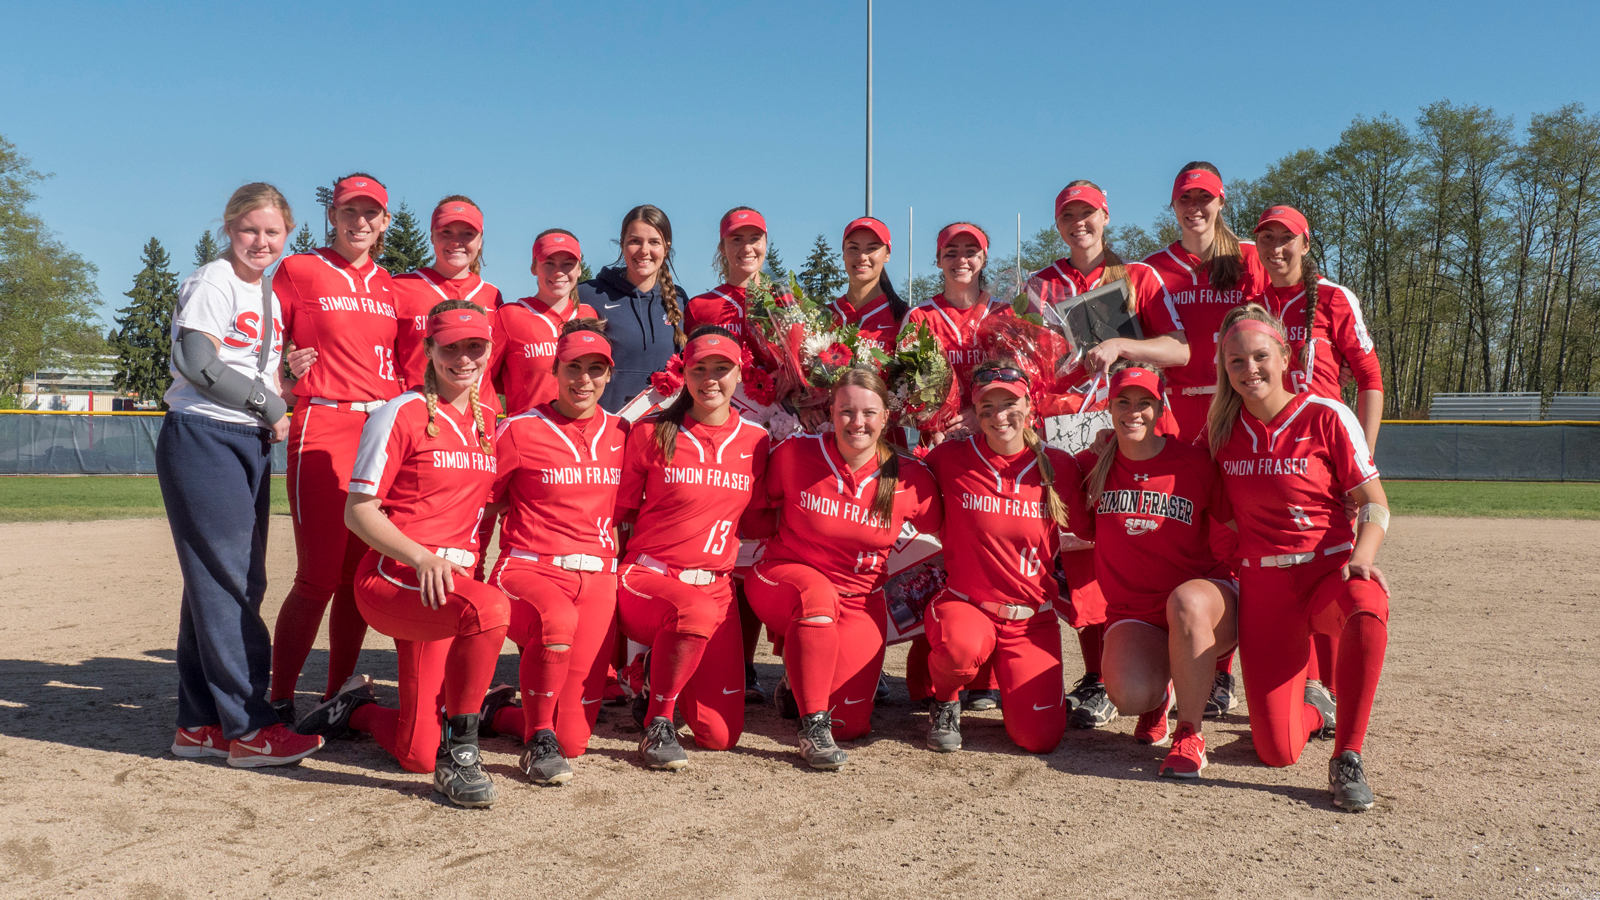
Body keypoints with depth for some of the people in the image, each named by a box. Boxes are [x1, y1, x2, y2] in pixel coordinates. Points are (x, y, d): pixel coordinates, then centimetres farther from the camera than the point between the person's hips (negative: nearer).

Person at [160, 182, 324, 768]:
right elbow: (196, 360, -17)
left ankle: (200, 723, 18)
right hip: (202, 439, -8)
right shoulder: (213, 282, -6)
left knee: (227, 581, 10)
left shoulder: (271, 297, 19)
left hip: (251, 444, 8)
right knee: (226, 580, -9)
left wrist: (285, 390, 3)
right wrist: (269, 405, -11)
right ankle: (249, 727, -5)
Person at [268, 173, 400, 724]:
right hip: (322, 428, -5)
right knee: (320, 576, -8)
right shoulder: (299, 271, 5)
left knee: (362, 575, 7)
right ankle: (279, 704, 5)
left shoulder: (389, 287, 17)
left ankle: (337, 699, 19)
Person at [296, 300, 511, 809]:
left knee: (416, 755, 3)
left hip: (450, 581, 6)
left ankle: (355, 709, 37)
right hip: (395, 578, -6)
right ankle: (458, 754, -19)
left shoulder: (487, 422, 13)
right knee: (488, 610, -38)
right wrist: (422, 557, -23)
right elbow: (358, 511, -10)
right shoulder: (401, 415, -6)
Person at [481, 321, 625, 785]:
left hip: (598, 577, 4)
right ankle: (539, 737, -15)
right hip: (529, 568, -3)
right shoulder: (520, 430, -2)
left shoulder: (620, 433, 10)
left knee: (574, 738, -4)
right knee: (558, 619, -41)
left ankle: (491, 711, 28)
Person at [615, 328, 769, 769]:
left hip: (715, 586, 3)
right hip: (647, 579, -3)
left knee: (720, 735, -4)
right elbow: (619, 510, 5)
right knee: (698, 612, -40)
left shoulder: (755, 440, 5)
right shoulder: (651, 432, -2)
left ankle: (663, 675, 27)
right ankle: (657, 723, -15)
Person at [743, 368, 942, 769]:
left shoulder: (910, 476, -10)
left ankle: (802, 671, 28)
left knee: (851, 724, -5)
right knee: (816, 593, -41)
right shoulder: (794, 453, -12)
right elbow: (757, 510, 5)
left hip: (859, 600, 2)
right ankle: (812, 726, -28)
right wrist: (768, 560, 0)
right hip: (787, 578, -2)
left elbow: (938, 531, 6)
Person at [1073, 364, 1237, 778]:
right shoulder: (1093, 465, 3)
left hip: (1206, 597, -1)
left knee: (1185, 601, -40)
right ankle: (1158, 696, 13)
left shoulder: (1194, 463, -4)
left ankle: (1189, 736, -22)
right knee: (1130, 694, -29)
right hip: (1133, 615, 2)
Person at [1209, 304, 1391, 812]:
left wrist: (1362, 556, -22)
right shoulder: (1222, 426, 5)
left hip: (1331, 570, -2)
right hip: (1263, 584, 2)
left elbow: (1374, 502, -6)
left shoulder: (1326, 417, -4)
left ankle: (1346, 759, -23)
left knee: (1368, 611, -43)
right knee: (1277, 752, -9)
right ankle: (1312, 710, 30)